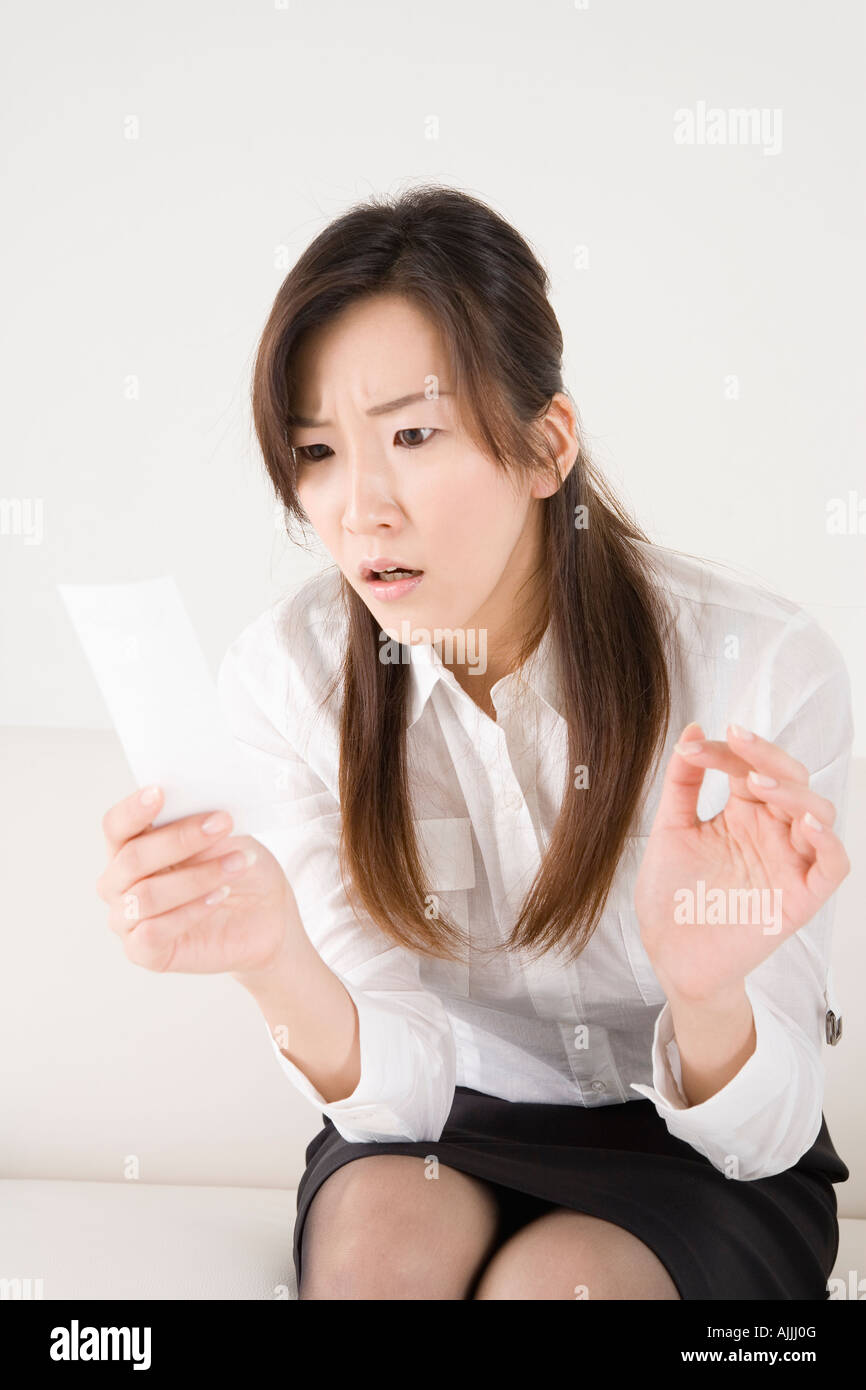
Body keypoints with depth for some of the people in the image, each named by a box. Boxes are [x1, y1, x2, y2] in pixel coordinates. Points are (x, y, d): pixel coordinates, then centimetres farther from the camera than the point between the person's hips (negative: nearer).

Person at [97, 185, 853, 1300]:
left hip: (698, 1159, 0)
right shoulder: (284, 675, -16)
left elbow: (763, 1133, -20)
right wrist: (275, 962, -39)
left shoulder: (763, 667, -24)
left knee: (549, 1281, -30)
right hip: (444, 1124, 1)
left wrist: (706, 987, -42)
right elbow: (397, 1087, -18)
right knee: (376, 1239, -30)